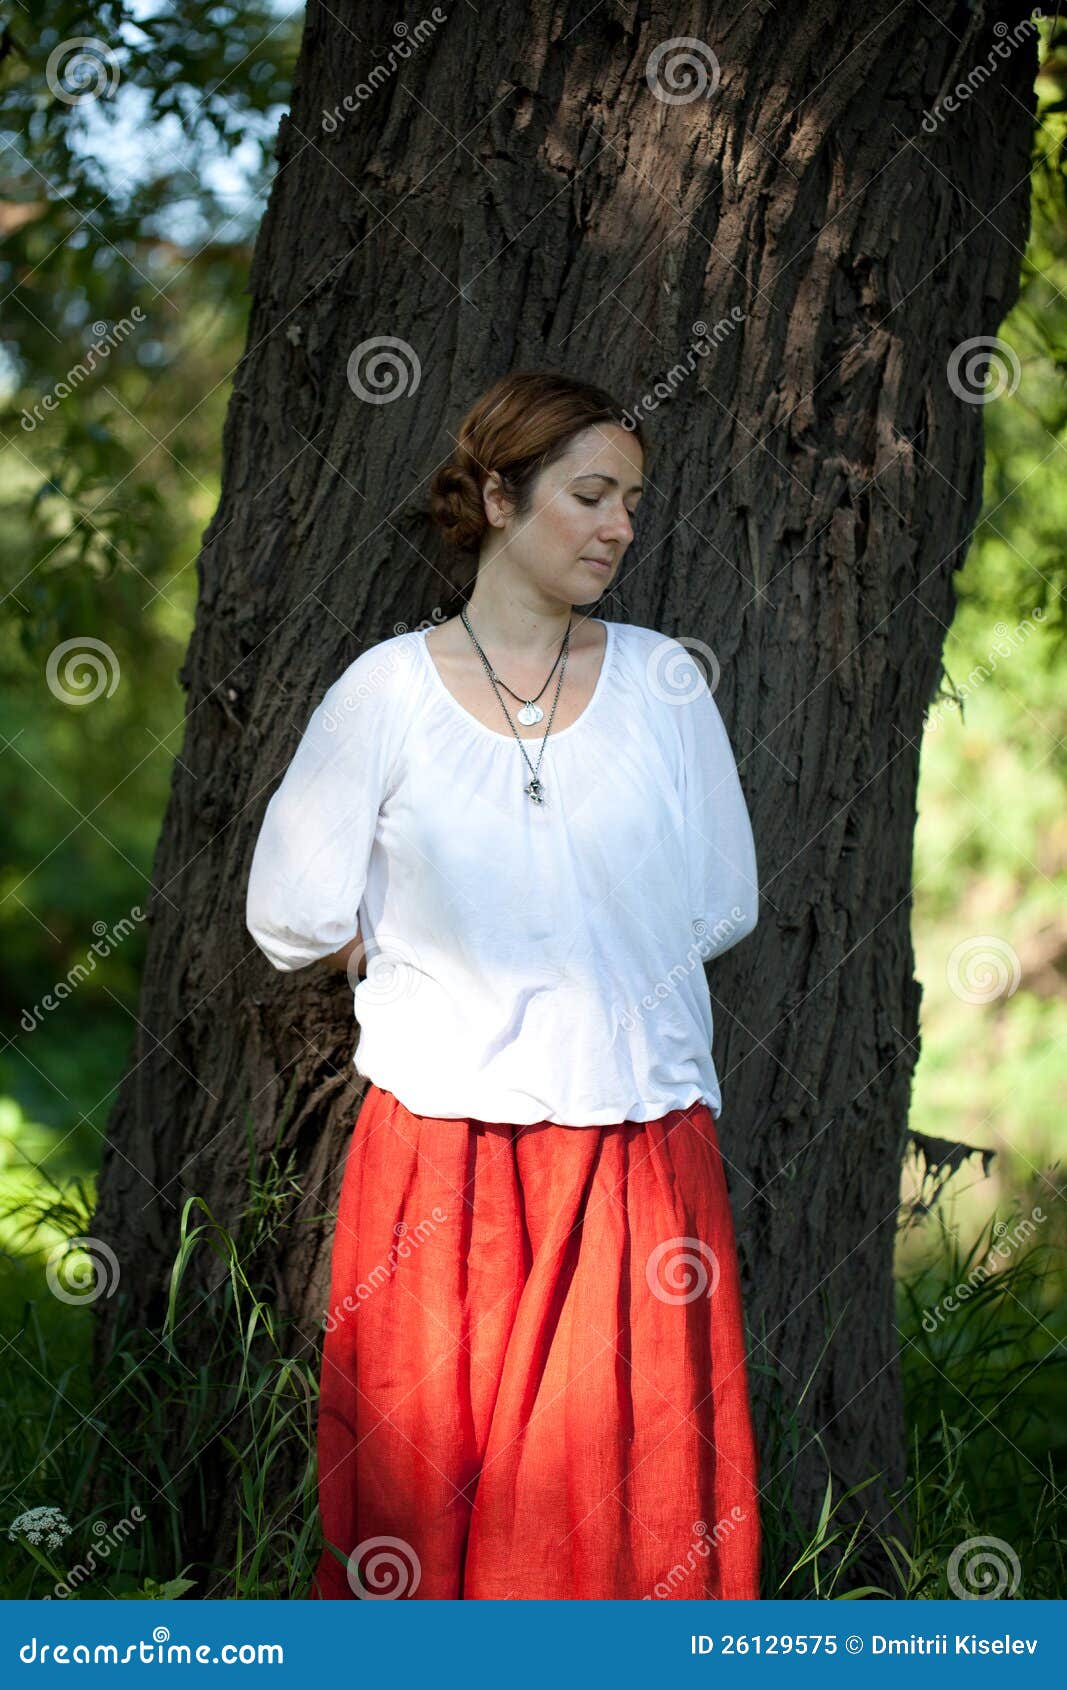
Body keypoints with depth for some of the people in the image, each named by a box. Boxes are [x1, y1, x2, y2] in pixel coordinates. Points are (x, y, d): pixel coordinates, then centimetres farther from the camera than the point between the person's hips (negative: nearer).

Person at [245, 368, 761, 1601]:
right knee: (424, 1471, 1)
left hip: (641, 1148, 1)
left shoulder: (663, 680, 6)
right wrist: (474, 967, 6)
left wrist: (500, 955, 6)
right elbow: (294, 916, 3)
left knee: (637, 1486, 1)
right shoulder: (389, 689, 1)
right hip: (440, 1151, -1)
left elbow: (722, 906, 8)